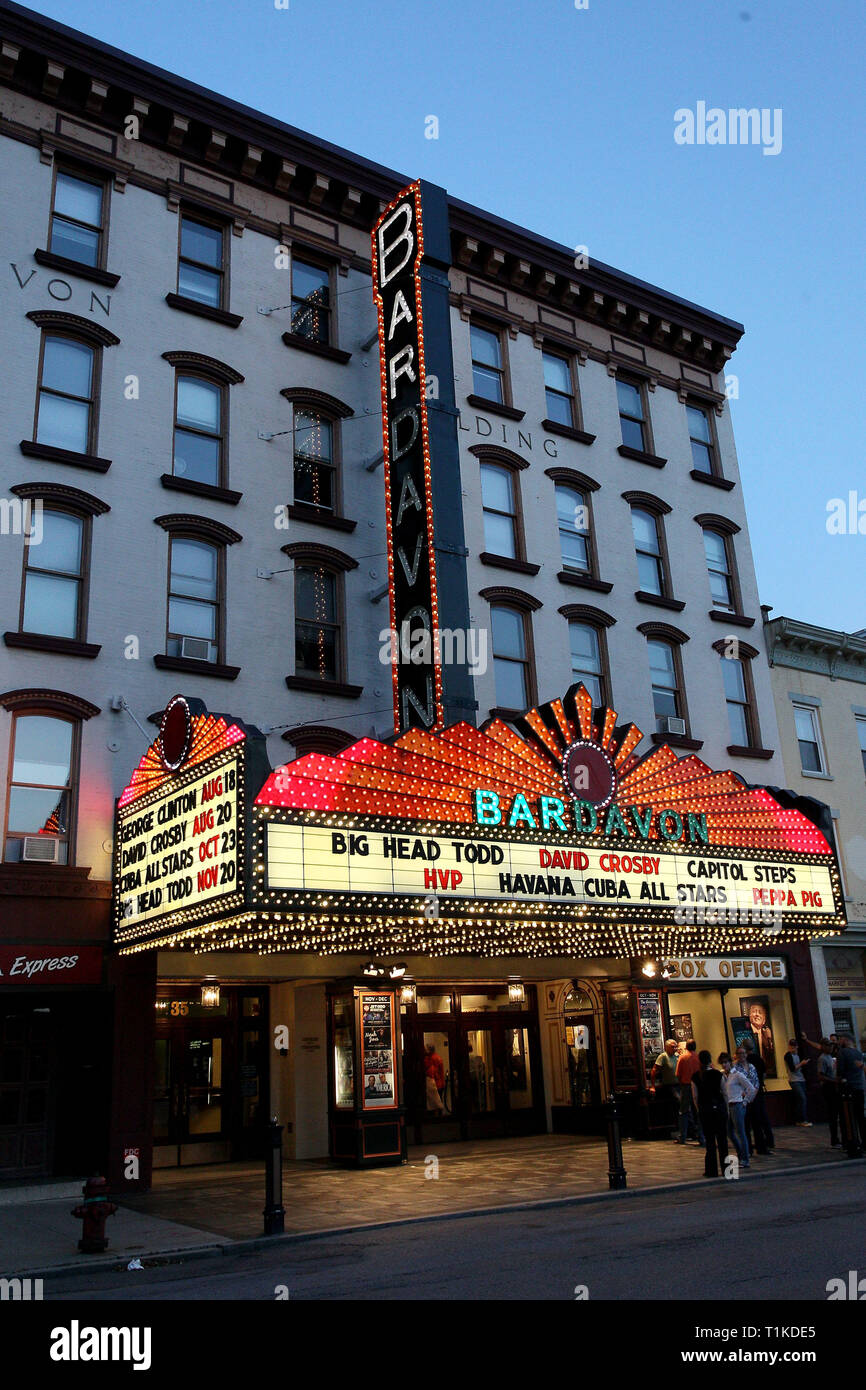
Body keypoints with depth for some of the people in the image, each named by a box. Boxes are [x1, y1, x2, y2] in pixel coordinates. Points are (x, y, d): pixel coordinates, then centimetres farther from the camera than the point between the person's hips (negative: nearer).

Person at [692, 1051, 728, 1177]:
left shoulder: (695, 1077, -3)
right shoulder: (717, 1074, -5)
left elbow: (695, 1096, 0)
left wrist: (699, 1109, 11)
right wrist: (727, 1109, 9)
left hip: (704, 1109, 0)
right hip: (719, 1107, 0)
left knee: (709, 1140, 6)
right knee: (722, 1138, 10)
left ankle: (711, 1170, 6)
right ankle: (725, 1168, 14)